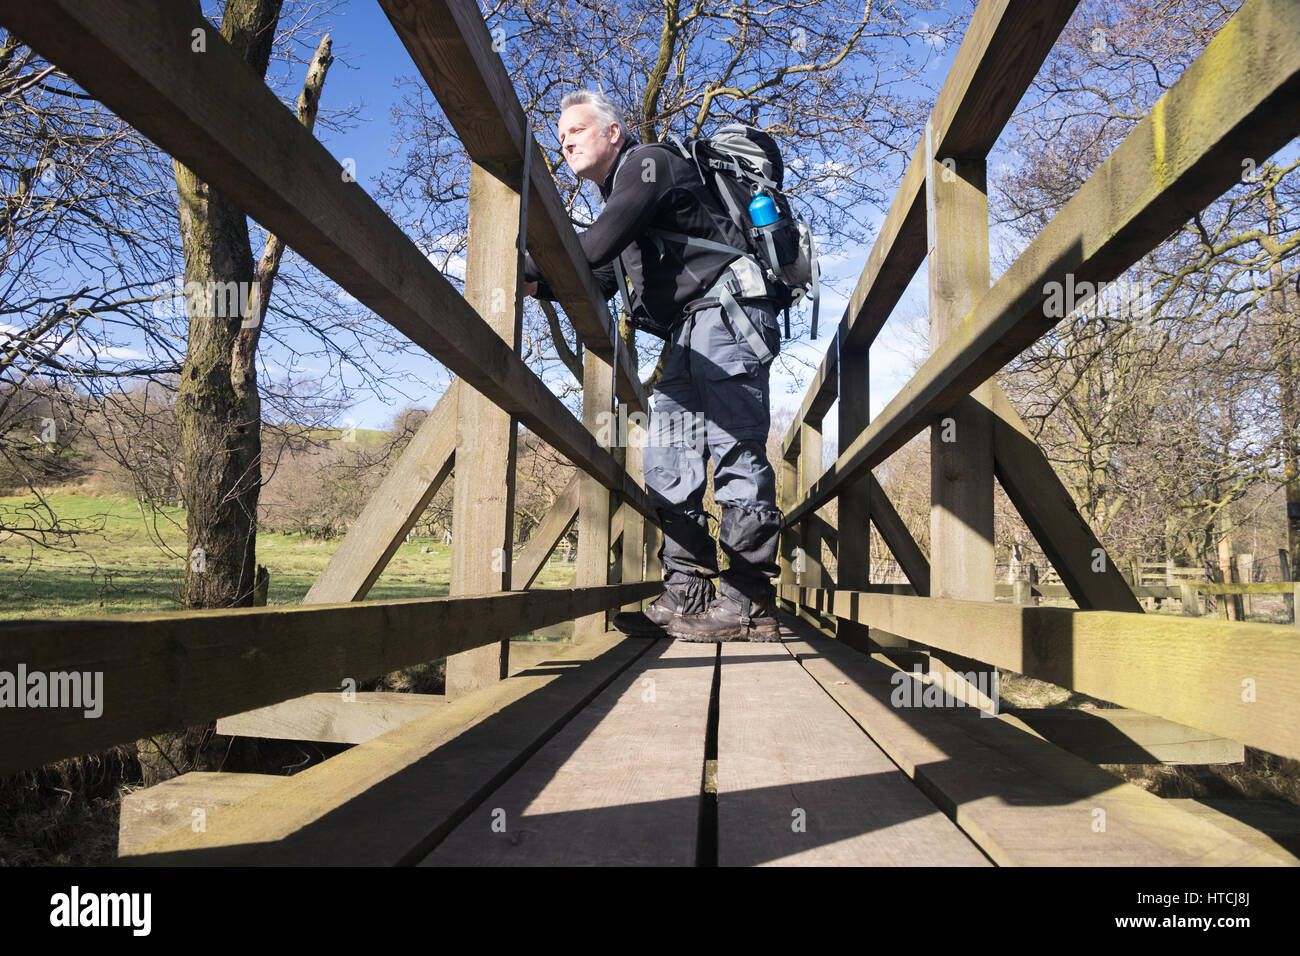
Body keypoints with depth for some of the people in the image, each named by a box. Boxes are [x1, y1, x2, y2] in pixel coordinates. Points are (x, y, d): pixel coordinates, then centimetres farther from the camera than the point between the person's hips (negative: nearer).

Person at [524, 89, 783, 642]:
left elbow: (595, 247, -15)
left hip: (725, 304, -10)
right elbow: (597, 281, 26)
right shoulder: (617, 194, 28)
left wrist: (526, 265, -8)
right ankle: (686, 597, 2)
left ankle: (748, 603, -14)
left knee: (735, 451, -14)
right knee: (668, 461, 2)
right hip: (691, 332, 10)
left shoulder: (646, 163, -1)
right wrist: (538, 286, 11)